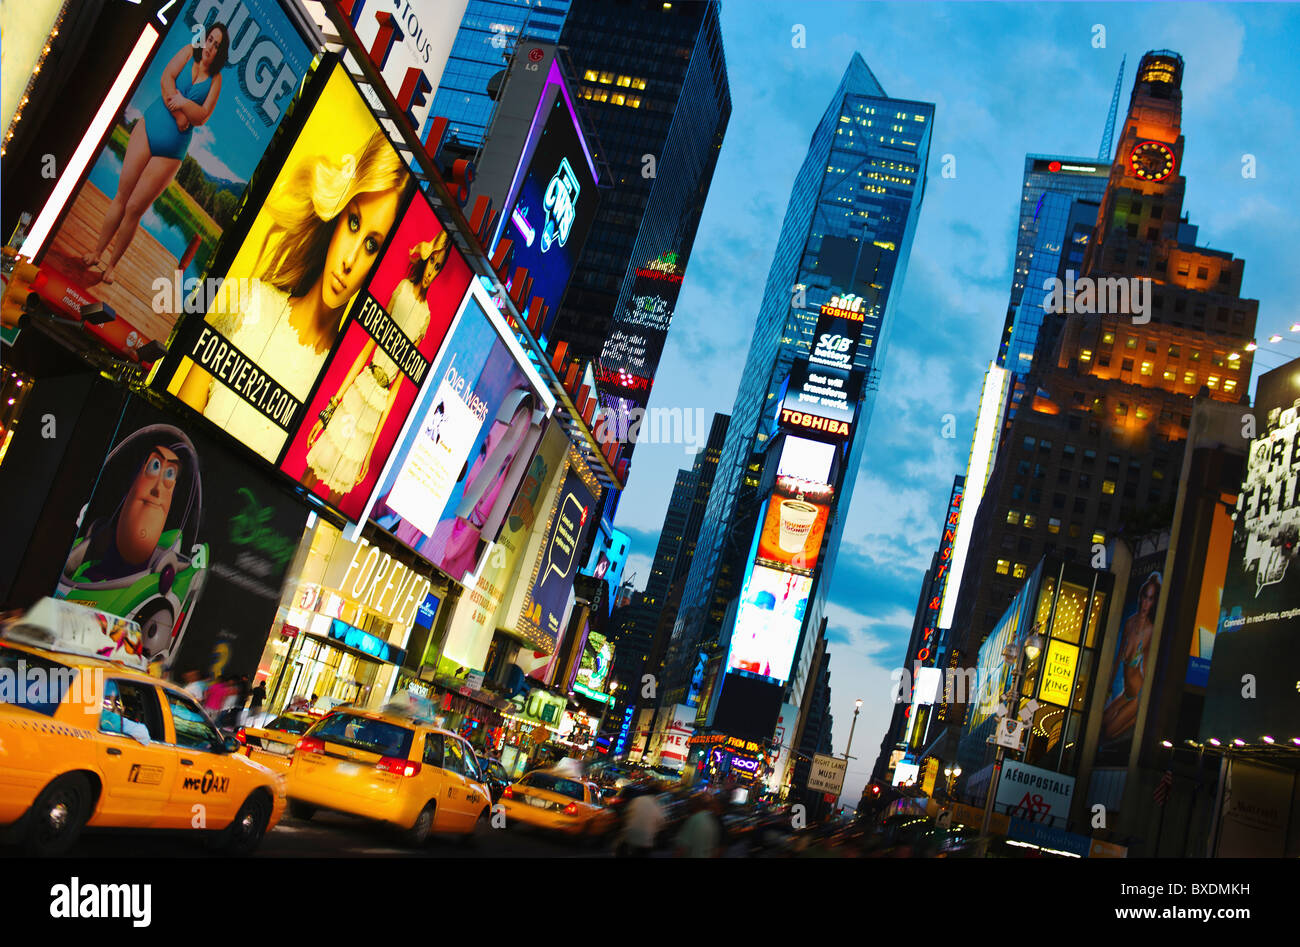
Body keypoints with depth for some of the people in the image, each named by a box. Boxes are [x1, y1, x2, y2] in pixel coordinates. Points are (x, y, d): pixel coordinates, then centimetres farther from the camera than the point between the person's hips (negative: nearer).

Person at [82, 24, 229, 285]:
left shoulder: (215, 79, 4)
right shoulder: (188, 53, 7)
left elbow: (202, 116, -4)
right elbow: (166, 79, -4)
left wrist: (184, 103, -22)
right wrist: (180, 114, -12)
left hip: (172, 149, -1)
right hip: (148, 128, 1)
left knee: (134, 208, 0)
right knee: (122, 196, 2)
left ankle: (111, 264, 14)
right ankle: (96, 253, 14)